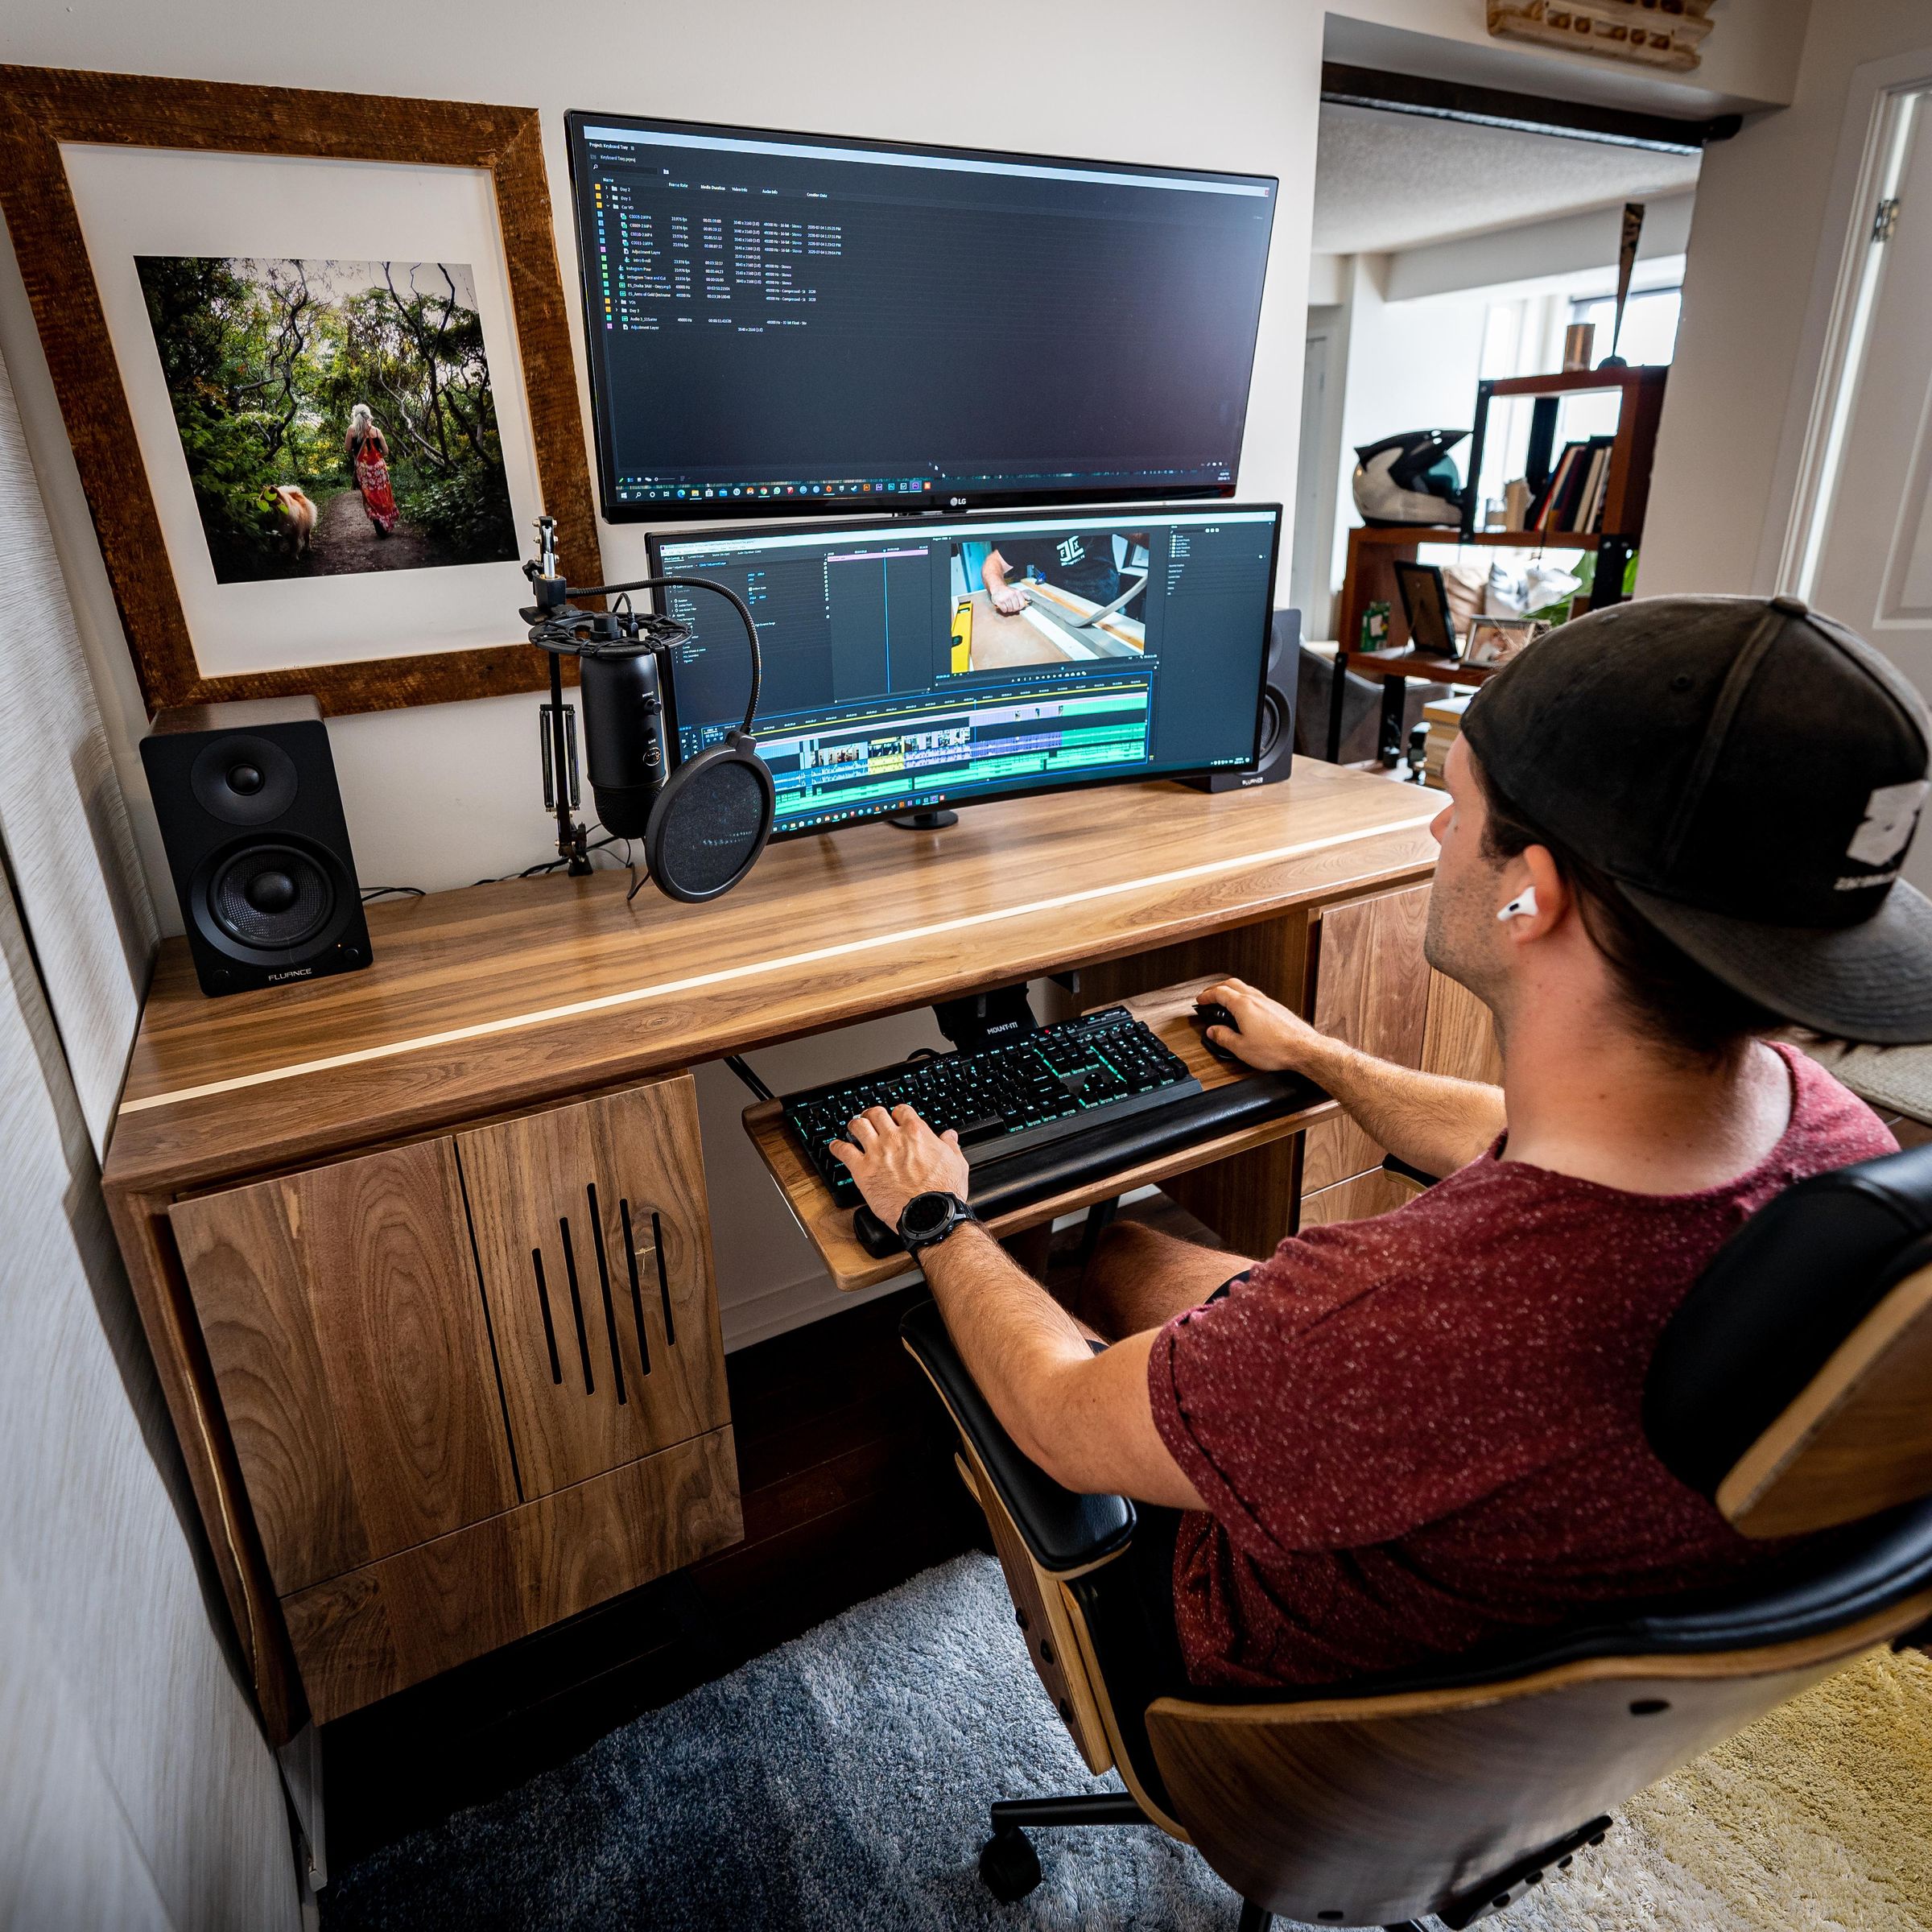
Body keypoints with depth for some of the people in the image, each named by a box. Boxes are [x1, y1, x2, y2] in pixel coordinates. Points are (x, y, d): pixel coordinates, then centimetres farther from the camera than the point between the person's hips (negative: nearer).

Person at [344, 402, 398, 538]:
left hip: (363, 468, -1)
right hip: (379, 466, 1)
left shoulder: (352, 429, -5)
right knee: (383, 496, 14)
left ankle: (381, 528, 1)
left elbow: (347, 449, -3)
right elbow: (386, 451, 3)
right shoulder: (376, 430, -2)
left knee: (371, 498, 6)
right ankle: (388, 525, 21)